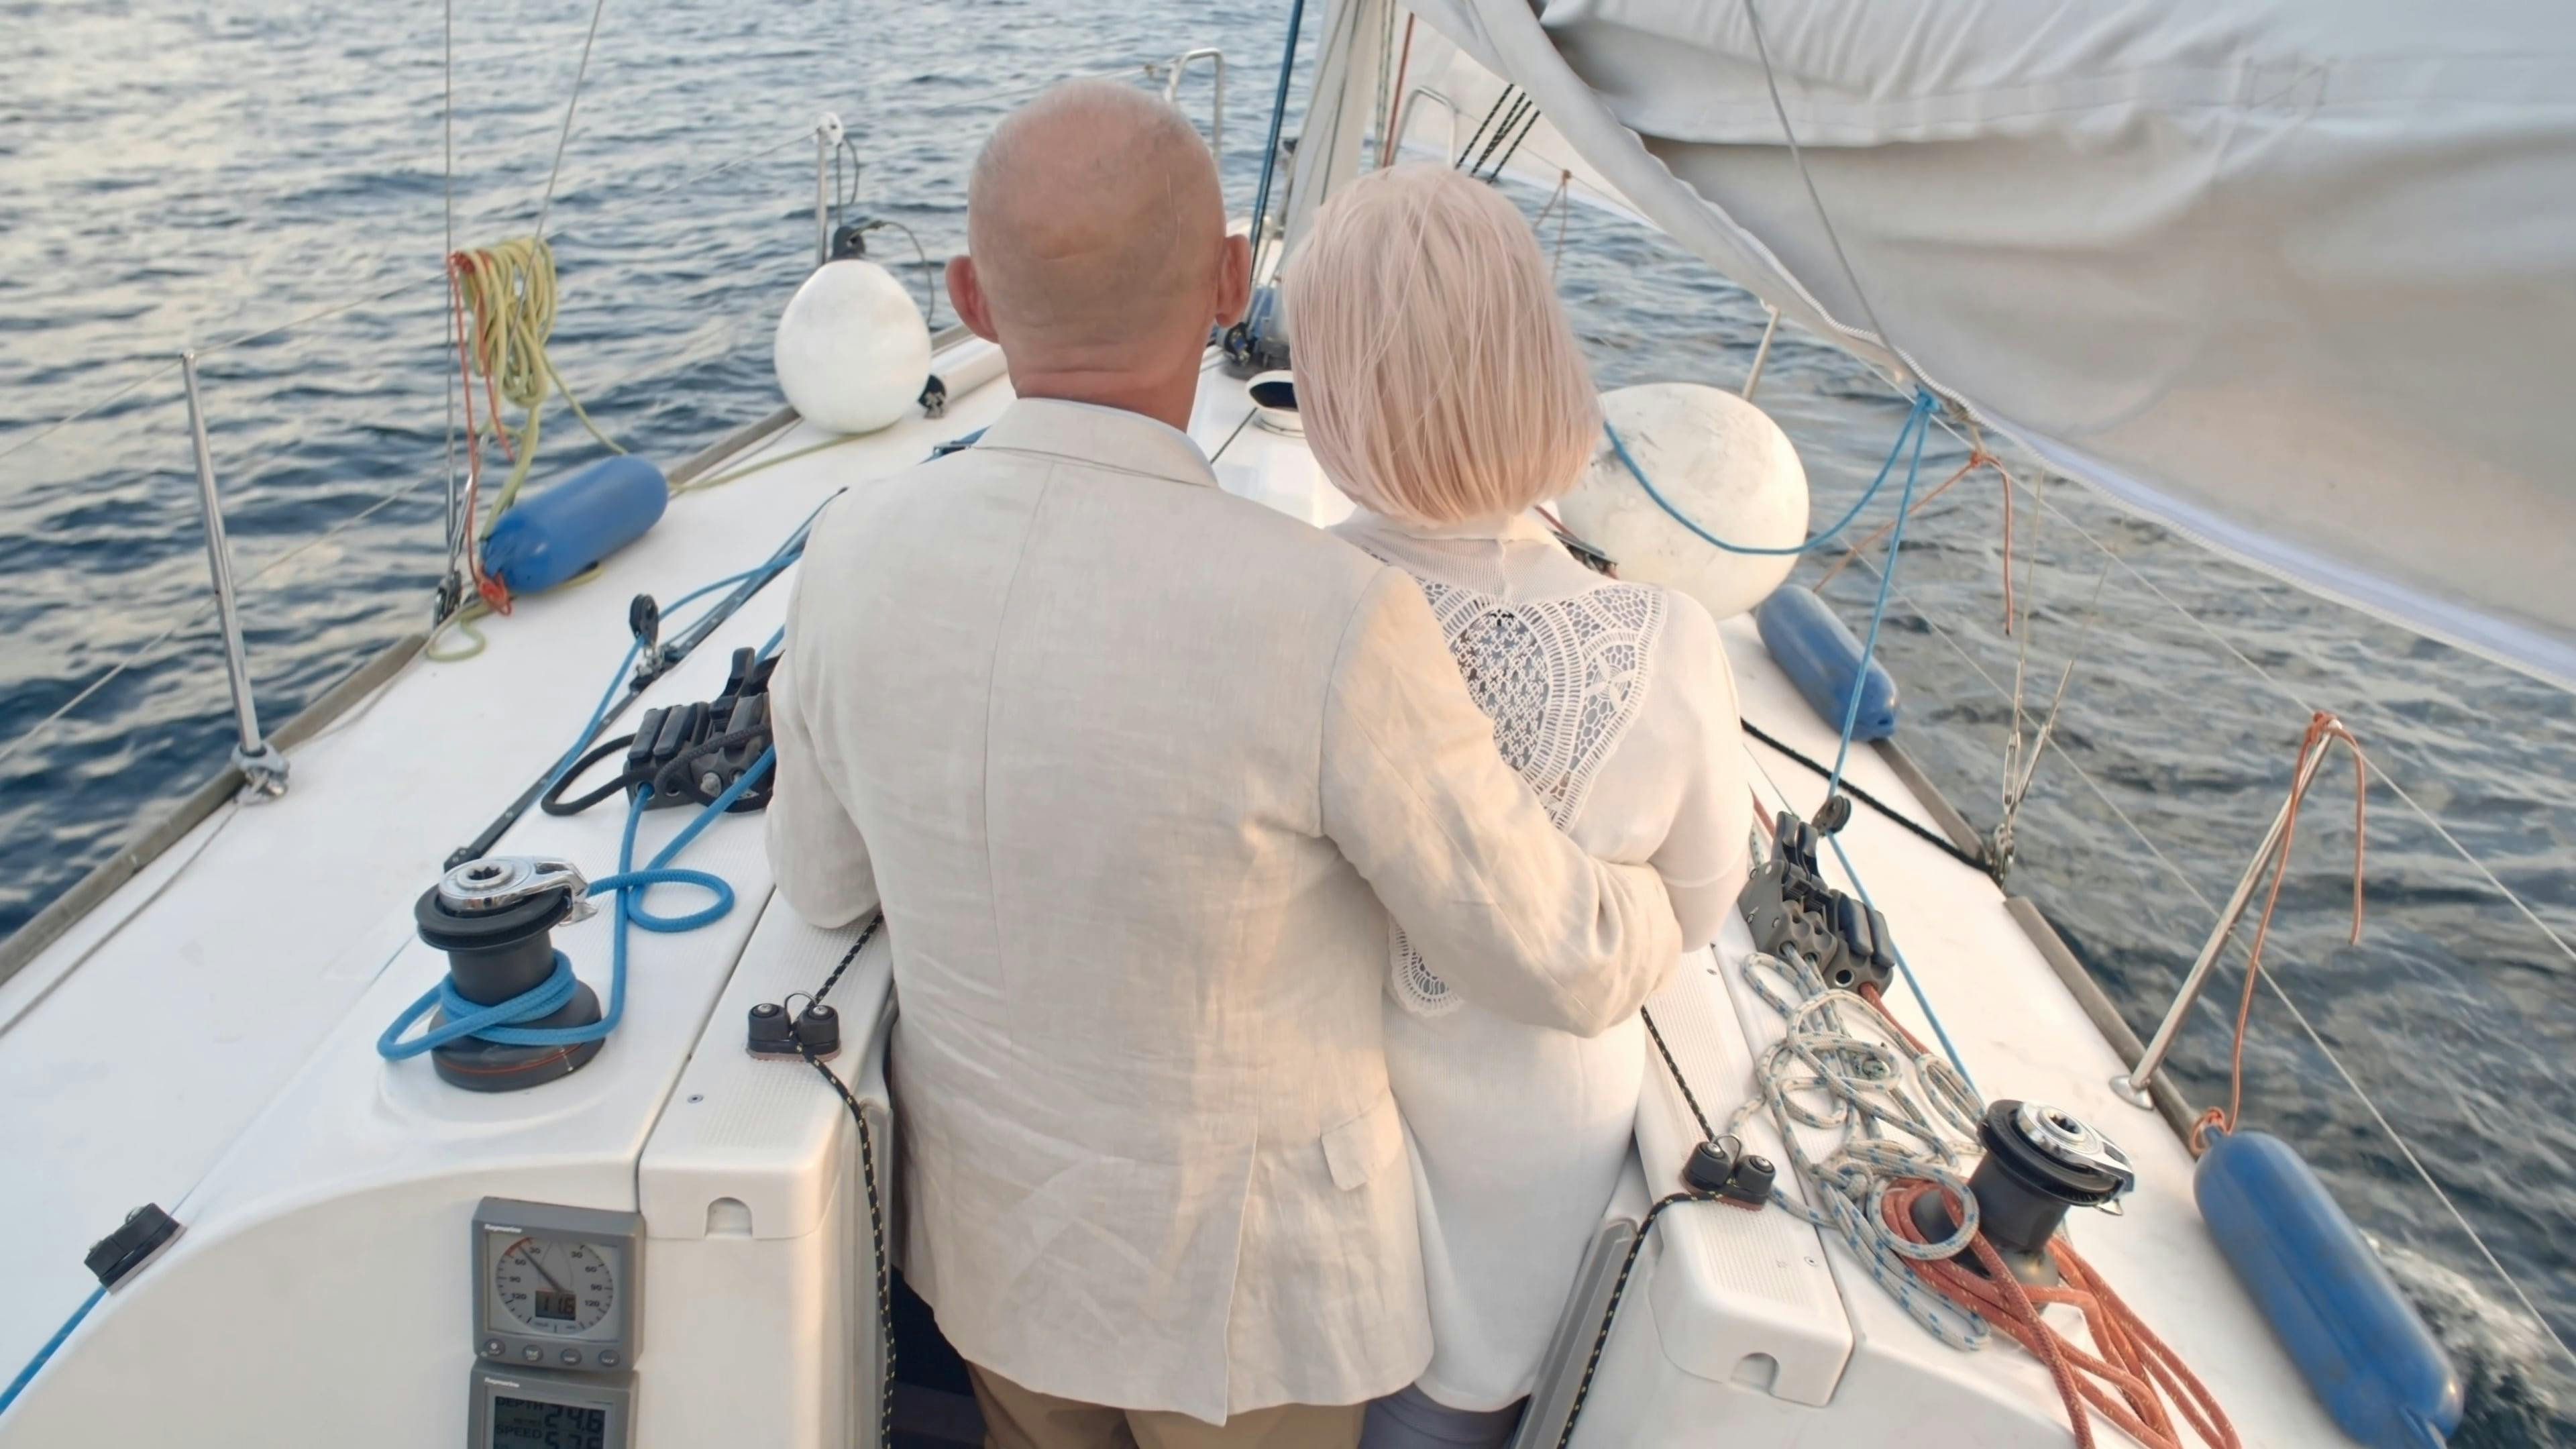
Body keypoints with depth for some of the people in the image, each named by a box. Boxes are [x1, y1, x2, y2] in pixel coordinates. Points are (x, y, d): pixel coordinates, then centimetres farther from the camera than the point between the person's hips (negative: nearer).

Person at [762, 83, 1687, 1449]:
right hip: (1232, 1270, -3)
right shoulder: (1329, 621, -34)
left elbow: (823, 879, -2)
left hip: (991, 1223, 4)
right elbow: (1561, 964, -20)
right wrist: (1658, 909, 3)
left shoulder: (859, 550, -19)